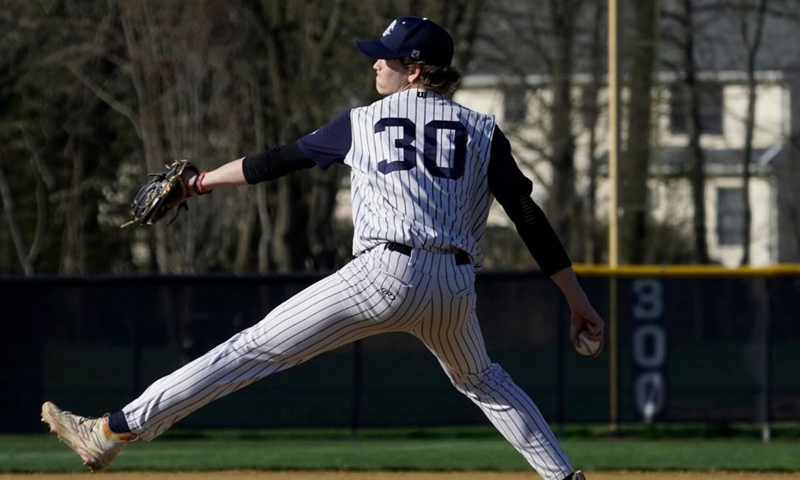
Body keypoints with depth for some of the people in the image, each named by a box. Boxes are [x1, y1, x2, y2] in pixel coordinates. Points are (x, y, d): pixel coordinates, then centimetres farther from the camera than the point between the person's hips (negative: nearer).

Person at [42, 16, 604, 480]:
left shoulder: (364, 121, 11)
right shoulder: (482, 130, 13)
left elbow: (280, 160, 18)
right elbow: (530, 218, 5)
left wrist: (202, 181, 33)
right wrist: (579, 301, 7)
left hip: (385, 274, -3)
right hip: (455, 287, 3)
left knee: (254, 350, -3)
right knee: (483, 380, 33)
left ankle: (116, 430, -5)